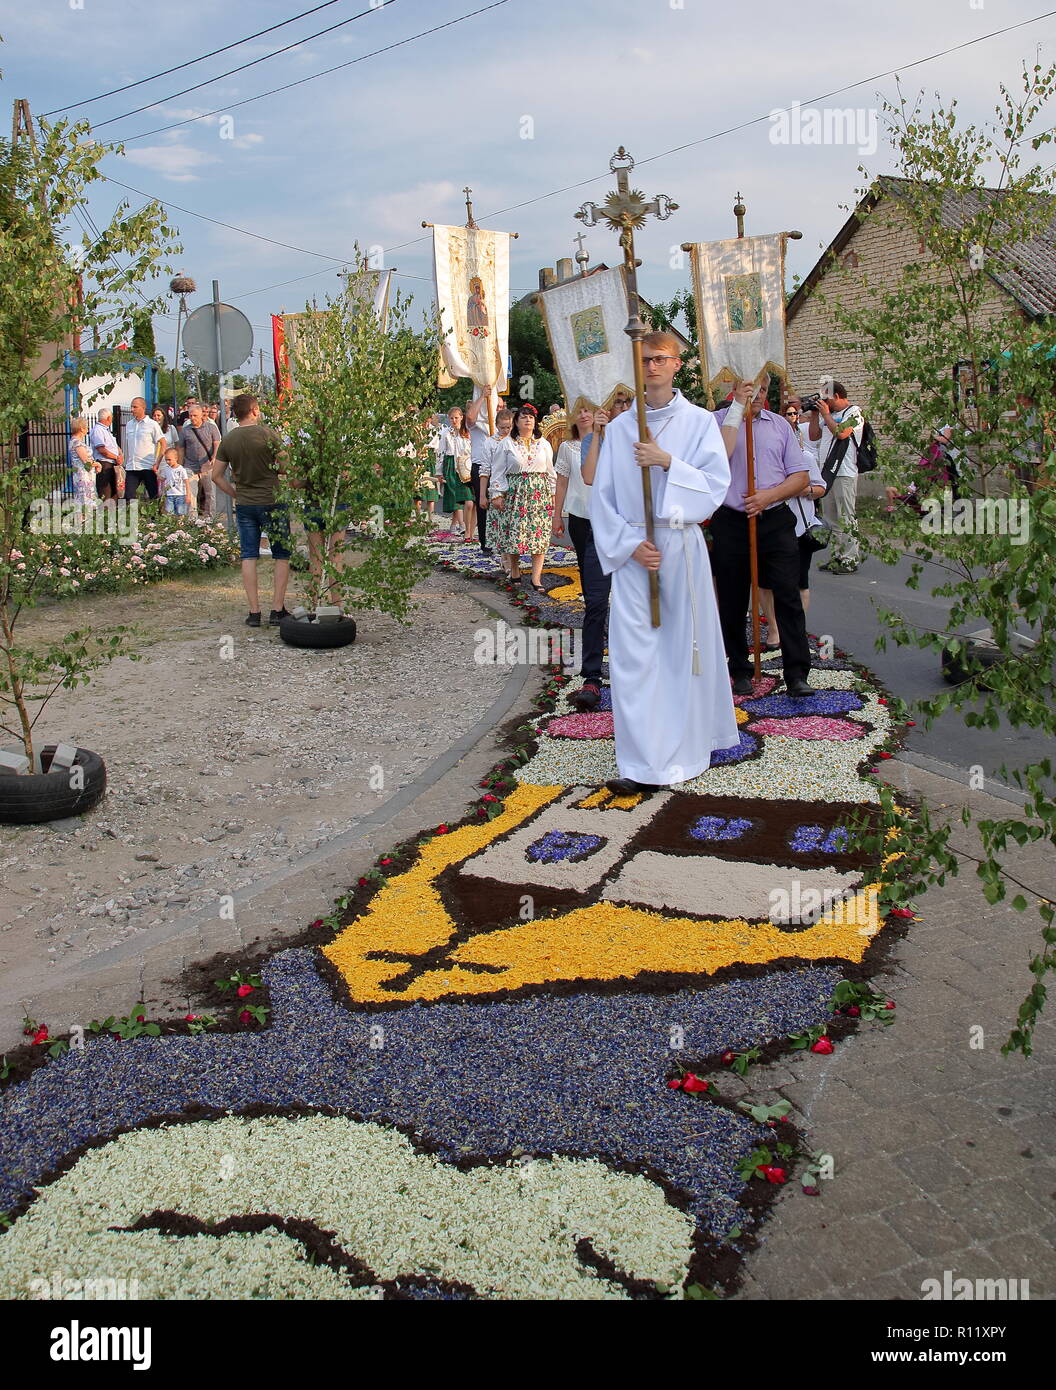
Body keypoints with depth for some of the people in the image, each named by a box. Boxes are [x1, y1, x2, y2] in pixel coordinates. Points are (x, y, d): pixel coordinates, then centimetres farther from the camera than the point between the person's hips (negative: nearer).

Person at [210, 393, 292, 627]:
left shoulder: (227, 440, 3)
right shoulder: (267, 435, -10)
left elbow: (216, 475, 6)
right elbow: (287, 467, -9)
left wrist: (236, 494, 15)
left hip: (244, 505, 4)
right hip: (272, 502, -4)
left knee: (249, 557, 8)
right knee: (281, 556, 6)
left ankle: (254, 612, 5)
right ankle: (277, 610, 3)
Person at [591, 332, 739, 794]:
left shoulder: (699, 422, 4)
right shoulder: (619, 427, 7)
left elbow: (715, 485, -5)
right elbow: (603, 497, 5)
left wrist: (667, 462, -18)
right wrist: (630, 544, -8)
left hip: (681, 545, -1)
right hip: (632, 549, 1)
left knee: (685, 645, 4)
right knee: (633, 651, -5)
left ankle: (686, 747, 21)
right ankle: (644, 765, -3)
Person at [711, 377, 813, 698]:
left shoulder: (780, 425, 11)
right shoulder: (719, 420, 2)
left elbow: (800, 477, 7)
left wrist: (769, 495, -10)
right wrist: (737, 408, -15)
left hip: (775, 521, 2)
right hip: (731, 523, -2)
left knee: (788, 596, -5)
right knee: (733, 602, 6)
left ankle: (797, 674, -2)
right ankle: (740, 671, 20)